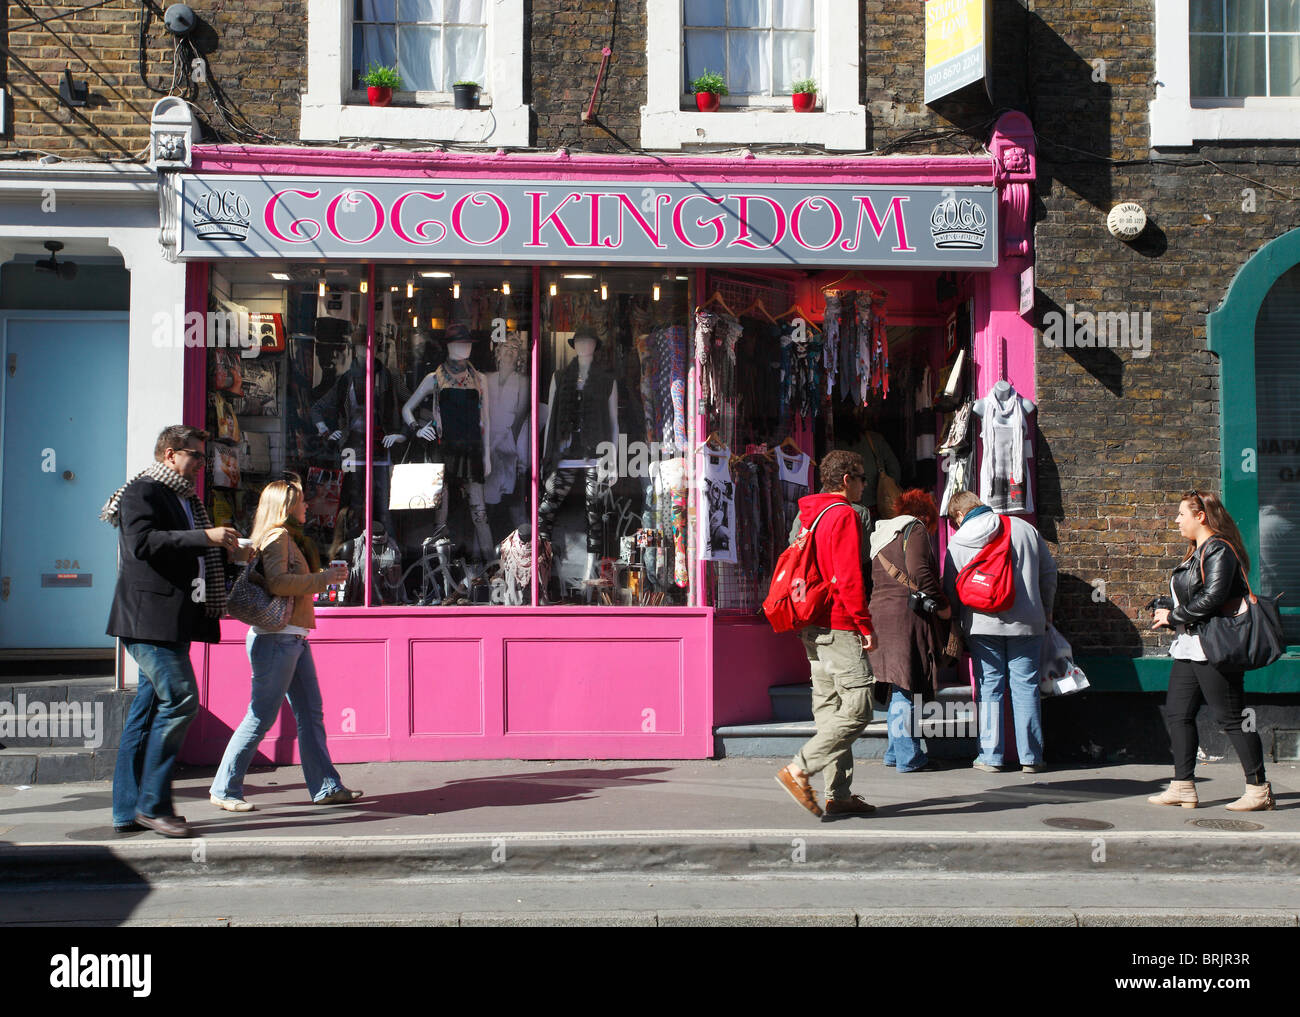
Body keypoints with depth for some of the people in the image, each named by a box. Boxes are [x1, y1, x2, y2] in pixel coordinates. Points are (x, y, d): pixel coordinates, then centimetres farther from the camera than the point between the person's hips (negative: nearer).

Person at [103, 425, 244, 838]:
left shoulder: (186, 499, 24)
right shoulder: (142, 491, -5)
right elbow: (143, 541, -21)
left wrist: (223, 552, 12)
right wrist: (205, 537, -22)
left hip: (173, 620, 10)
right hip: (150, 617, -10)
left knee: (149, 708, 9)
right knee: (180, 699, -14)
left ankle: (128, 811, 12)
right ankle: (153, 804, -6)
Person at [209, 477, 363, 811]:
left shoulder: (292, 539, 20)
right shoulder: (276, 537, -10)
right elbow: (277, 583, -23)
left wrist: (330, 574, 7)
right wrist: (324, 578, -19)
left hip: (294, 638, 10)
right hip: (276, 636, -10)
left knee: (310, 713, 9)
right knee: (261, 716, -5)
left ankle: (326, 787, 12)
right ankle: (224, 789, 5)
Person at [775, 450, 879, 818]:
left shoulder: (809, 514, 18)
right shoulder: (845, 516, -10)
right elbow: (849, 578, -18)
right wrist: (866, 626, -13)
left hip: (814, 628, 10)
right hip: (841, 626, -10)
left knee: (829, 709, 9)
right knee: (857, 709, -9)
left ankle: (839, 794, 10)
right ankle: (798, 769, -13)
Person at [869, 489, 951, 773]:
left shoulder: (881, 535, 23)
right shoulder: (915, 529, -2)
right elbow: (919, 571, -15)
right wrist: (942, 605, -8)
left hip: (881, 613, 8)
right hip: (907, 614, -8)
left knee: (899, 689, 14)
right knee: (907, 686, -6)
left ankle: (895, 751, 18)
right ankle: (909, 757, -3)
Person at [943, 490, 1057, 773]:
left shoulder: (957, 543, -1)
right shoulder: (1024, 529, 4)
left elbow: (950, 592, 3)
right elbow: (1048, 571, 10)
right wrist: (1046, 610, 21)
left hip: (982, 625, -1)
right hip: (1026, 624, 1)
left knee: (989, 688, 6)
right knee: (1025, 686, 6)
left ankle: (991, 756, 6)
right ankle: (1031, 757, 8)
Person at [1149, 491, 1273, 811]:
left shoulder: (1219, 550, -13)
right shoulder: (1197, 552, 18)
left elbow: (1212, 597, -23)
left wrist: (1174, 616, -13)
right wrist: (1168, 617, 7)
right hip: (1190, 647, 10)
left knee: (1230, 718, -4)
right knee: (1178, 712, 7)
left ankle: (1259, 790, 5)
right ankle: (1183, 787, 10)